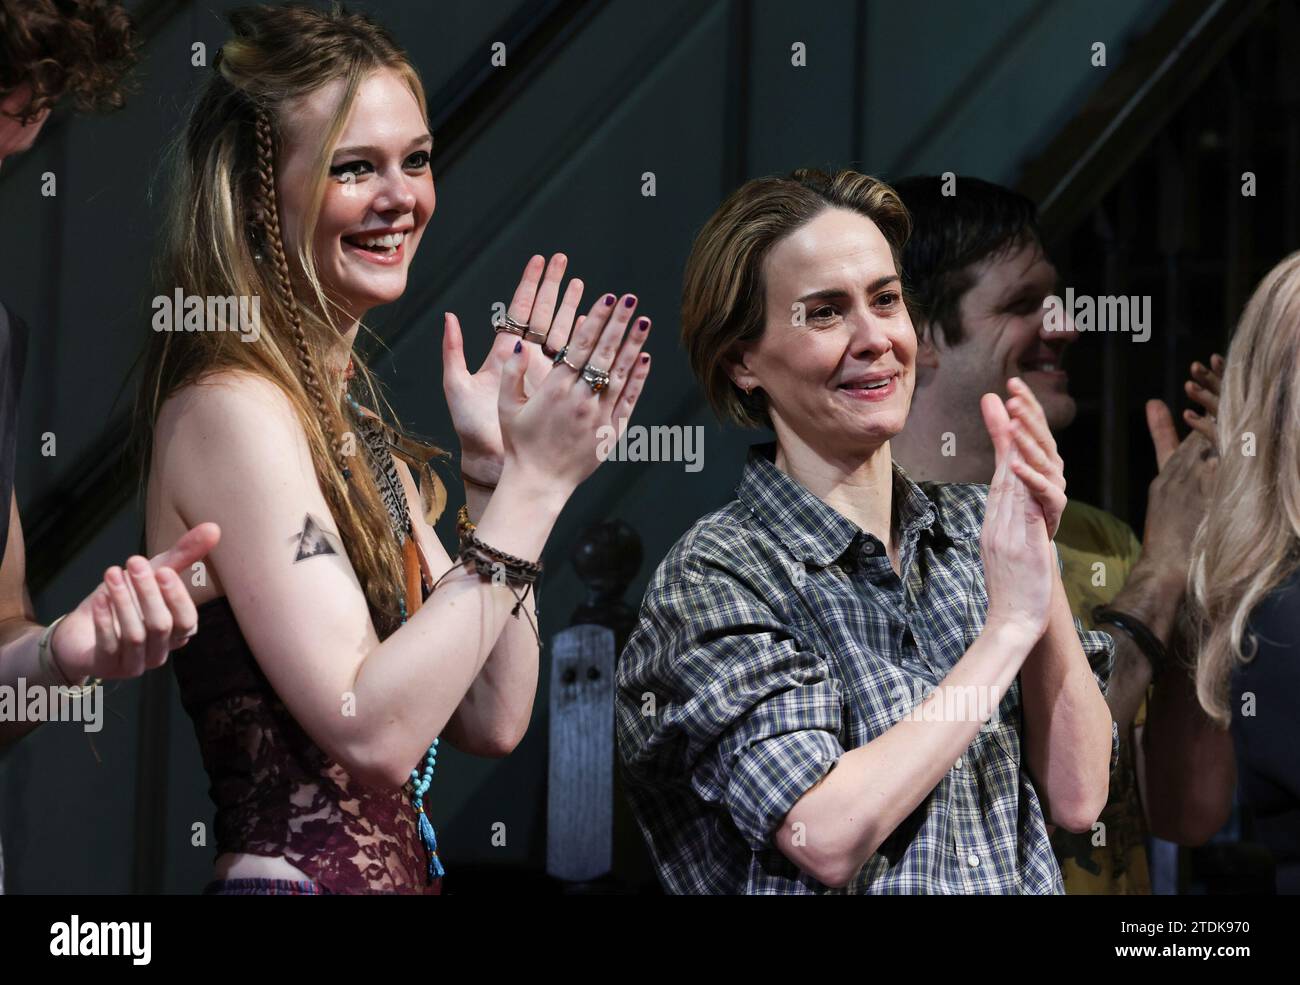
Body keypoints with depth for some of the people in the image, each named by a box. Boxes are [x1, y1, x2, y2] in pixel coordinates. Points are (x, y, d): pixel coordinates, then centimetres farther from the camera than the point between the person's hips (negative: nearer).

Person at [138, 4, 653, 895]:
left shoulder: (349, 410, 11)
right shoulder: (233, 409, -13)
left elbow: (490, 719, 7)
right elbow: (372, 729, -21)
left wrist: (494, 469, 0)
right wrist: (531, 487, -17)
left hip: (400, 867, 8)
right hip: (295, 872, -8)